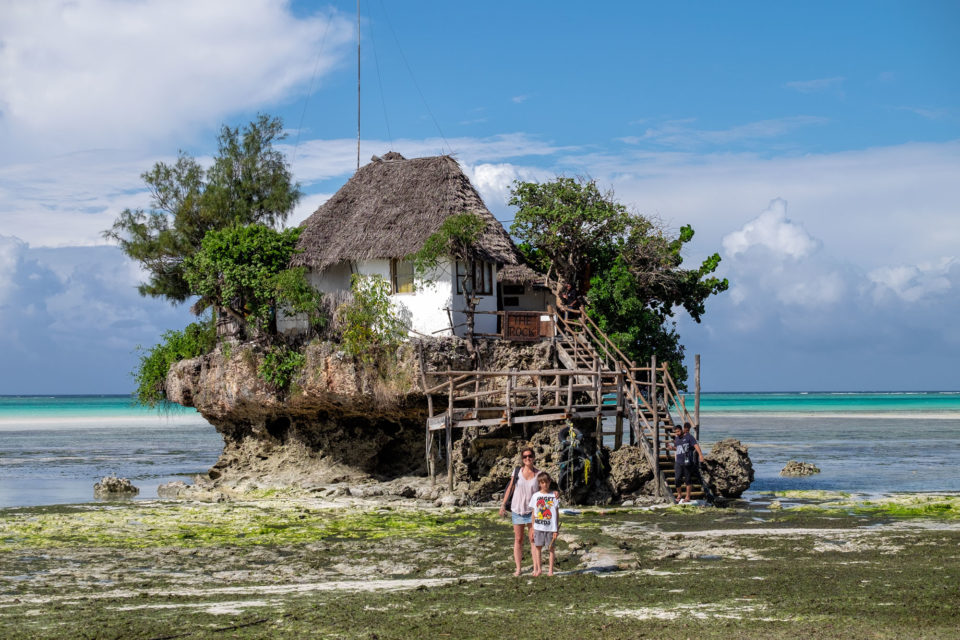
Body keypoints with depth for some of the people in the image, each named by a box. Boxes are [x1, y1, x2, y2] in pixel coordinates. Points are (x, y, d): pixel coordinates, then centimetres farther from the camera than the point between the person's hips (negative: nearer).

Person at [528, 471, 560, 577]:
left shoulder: (554, 496, 0)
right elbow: (533, 513, 8)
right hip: (538, 527, 2)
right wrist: (532, 529, 5)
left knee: (551, 548, 4)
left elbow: (557, 513, 2)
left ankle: (551, 570, 12)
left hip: (551, 527, -2)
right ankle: (539, 569, 18)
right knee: (538, 547, 6)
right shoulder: (535, 496, 4)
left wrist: (556, 529, -3)